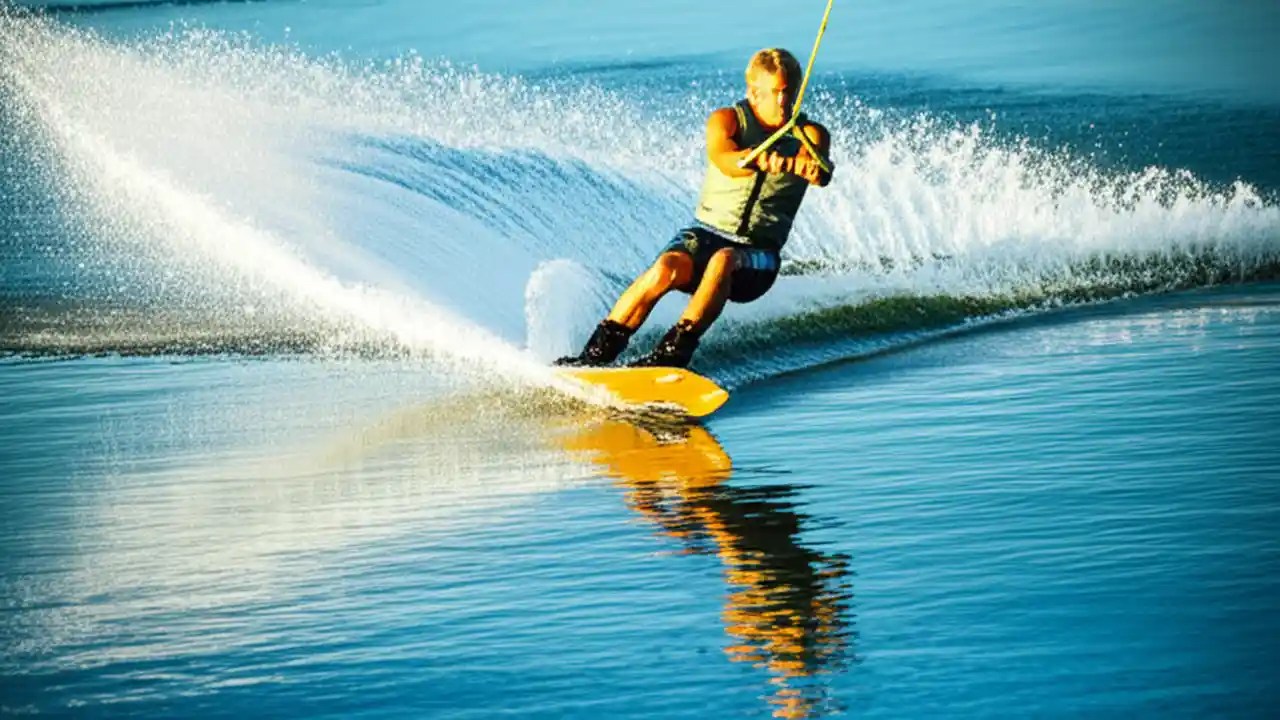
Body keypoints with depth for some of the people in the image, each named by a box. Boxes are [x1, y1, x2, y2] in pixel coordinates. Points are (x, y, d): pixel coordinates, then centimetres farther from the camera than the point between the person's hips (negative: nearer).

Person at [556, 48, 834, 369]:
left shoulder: (810, 134, -1)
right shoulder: (727, 120, -3)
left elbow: (820, 171, -24)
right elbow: (724, 161, -26)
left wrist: (811, 166, -50)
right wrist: (759, 159, -49)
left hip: (756, 254, 0)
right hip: (705, 234, 0)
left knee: (722, 261, -35)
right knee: (667, 268, -31)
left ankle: (671, 354, -42)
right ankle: (596, 353, -26)